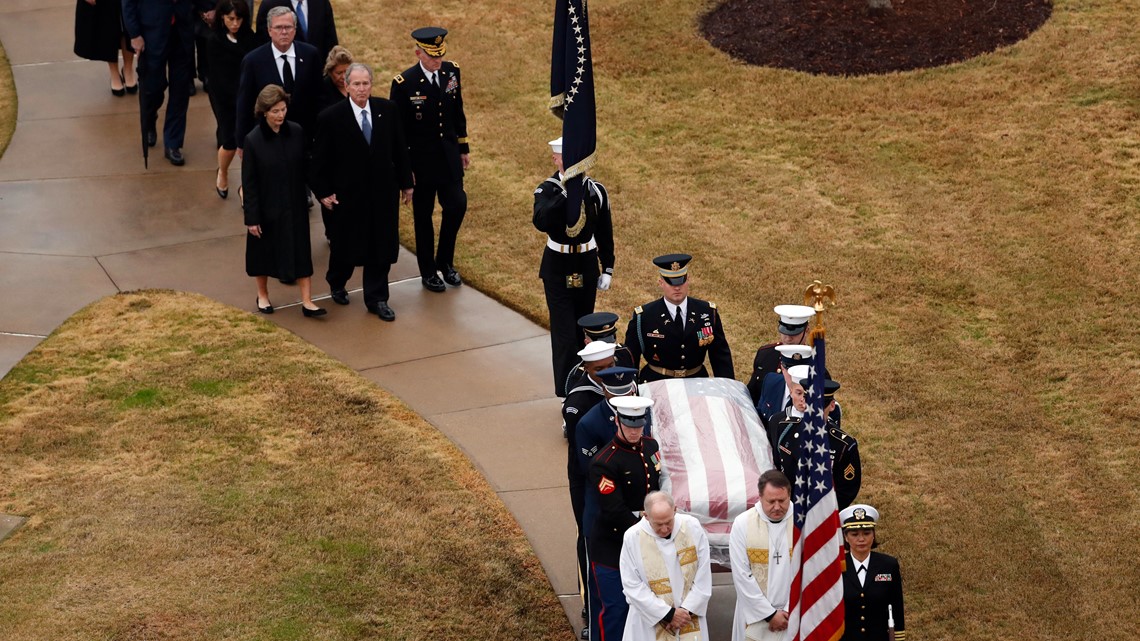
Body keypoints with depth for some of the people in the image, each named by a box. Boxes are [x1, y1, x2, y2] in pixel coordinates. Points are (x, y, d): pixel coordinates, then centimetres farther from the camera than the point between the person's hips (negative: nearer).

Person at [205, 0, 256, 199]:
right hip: (224, 97, -2)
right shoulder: (215, 41, -11)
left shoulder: (248, 36, -3)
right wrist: (239, 99, -24)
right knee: (230, 140, -2)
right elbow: (221, 75, -15)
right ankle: (222, 173, 30)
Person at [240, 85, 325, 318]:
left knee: (301, 252, 3)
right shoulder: (253, 140, -14)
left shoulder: (296, 132, -7)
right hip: (267, 208, -2)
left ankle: (307, 302, 8)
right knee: (264, 252, 15)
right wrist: (251, 218, -10)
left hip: (295, 207, 2)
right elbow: (248, 183, -10)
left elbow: (305, 168, 4)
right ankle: (262, 296, 35)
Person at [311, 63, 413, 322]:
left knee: (381, 246, 7)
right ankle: (337, 284, 41)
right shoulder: (331, 117, -13)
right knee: (345, 243, 13)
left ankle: (376, 299, 20)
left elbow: (399, 148, 5)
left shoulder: (387, 110, -3)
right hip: (347, 194, -3)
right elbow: (320, 160, -6)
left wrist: (406, 182, 7)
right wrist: (323, 192, -6)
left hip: (383, 191, 3)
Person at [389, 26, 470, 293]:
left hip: (449, 153, 4)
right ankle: (428, 271, 22)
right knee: (423, 214, 8)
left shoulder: (451, 71, -4)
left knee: (457, 205, 2)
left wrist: (464, 148, 13)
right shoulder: (403, 83, -18)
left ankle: (445, 262, 23)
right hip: (422, 158, -4)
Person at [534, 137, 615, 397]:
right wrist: (566, 192, -38)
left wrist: (607, 269, 7)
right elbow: (541, 223, -32)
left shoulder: (596, 190, -2)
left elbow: (605, 232, 8)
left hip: (587, 266, 4)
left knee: (583, 331, 13)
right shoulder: (547, 190, -12)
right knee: (565, 333, -7)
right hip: (557, 268, -4)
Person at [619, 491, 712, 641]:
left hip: (689, 615, 2)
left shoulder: (692, 527, -9)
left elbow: (703, 575, -2)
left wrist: (687, 609, -8)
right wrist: (668, 614, -12)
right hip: (650, 622, -2)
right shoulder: (632, 537, -14)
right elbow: (633, 586, -11)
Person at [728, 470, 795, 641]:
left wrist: (789, 611, -9)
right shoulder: (742, 523, -7)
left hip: (794, 615, 0)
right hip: (755, 616, 0)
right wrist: (769, 613, -9)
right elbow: (742, 575, -8)